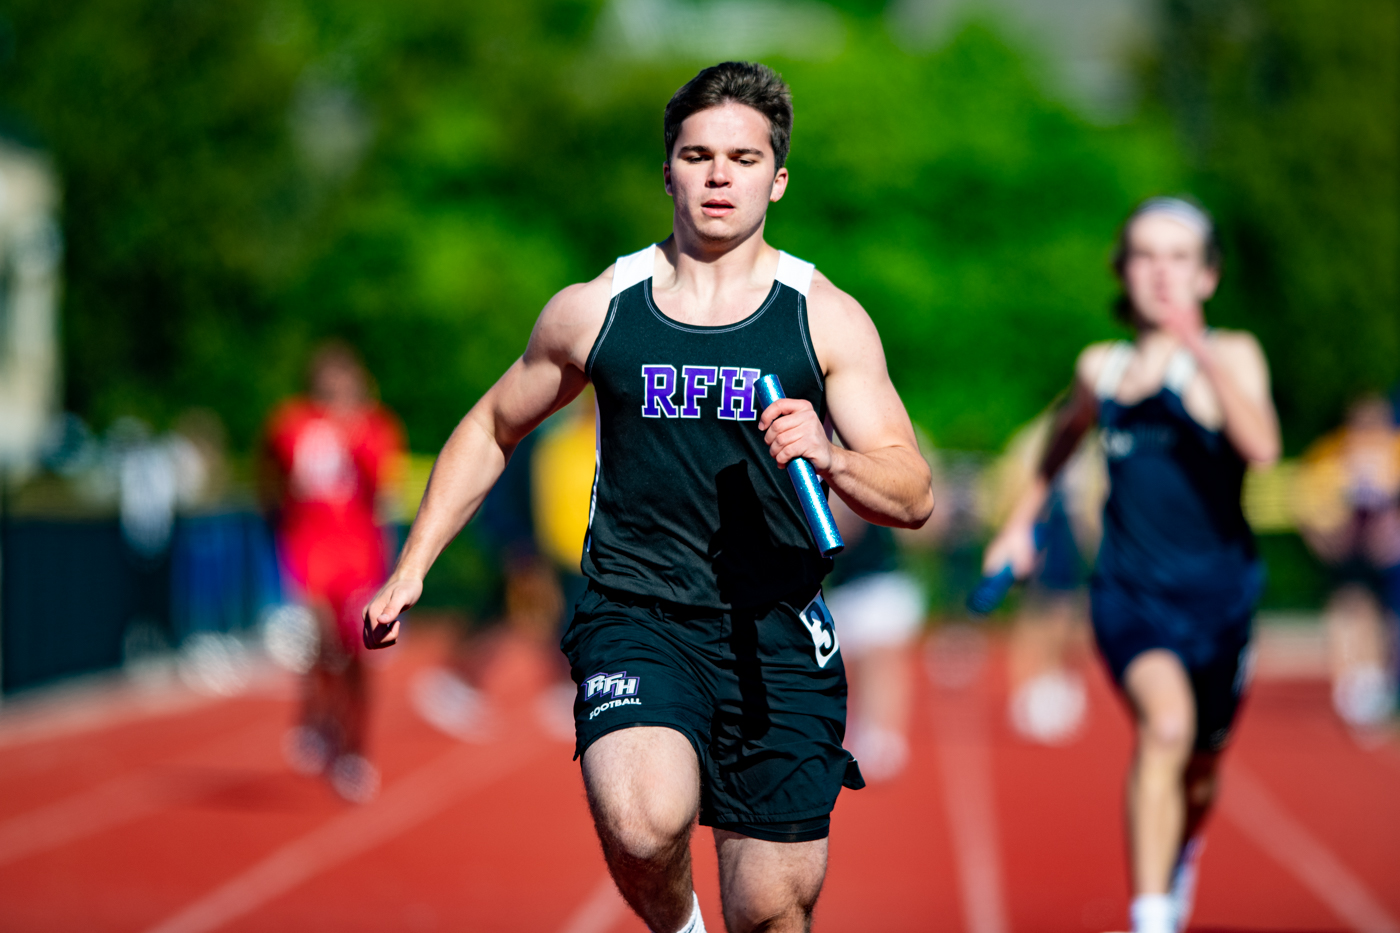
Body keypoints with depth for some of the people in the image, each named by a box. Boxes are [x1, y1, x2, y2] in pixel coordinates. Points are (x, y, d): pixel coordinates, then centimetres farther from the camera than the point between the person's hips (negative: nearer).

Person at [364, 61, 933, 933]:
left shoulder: (827, 318, 3)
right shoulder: (596, 310, 6)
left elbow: (913, 495, -1)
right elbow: (492, 427, 21)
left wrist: (828, 458, -22)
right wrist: (412, 567, 15)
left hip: (776, 635, 1)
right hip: (636, 621, -1)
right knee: (643, 826, -28)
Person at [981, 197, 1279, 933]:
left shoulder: (1233, 355, -7)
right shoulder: (1101, 367, 4)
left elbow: (1262, 447, -26)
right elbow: (1065, 436, 27)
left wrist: (1202, 353, -35)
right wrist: (1021, 521, 31)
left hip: (1217, 589, 0)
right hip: (1131, 589, 0)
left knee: (1200, 765, 17)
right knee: (1166, 722, -28)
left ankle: (1181, 853, 53)